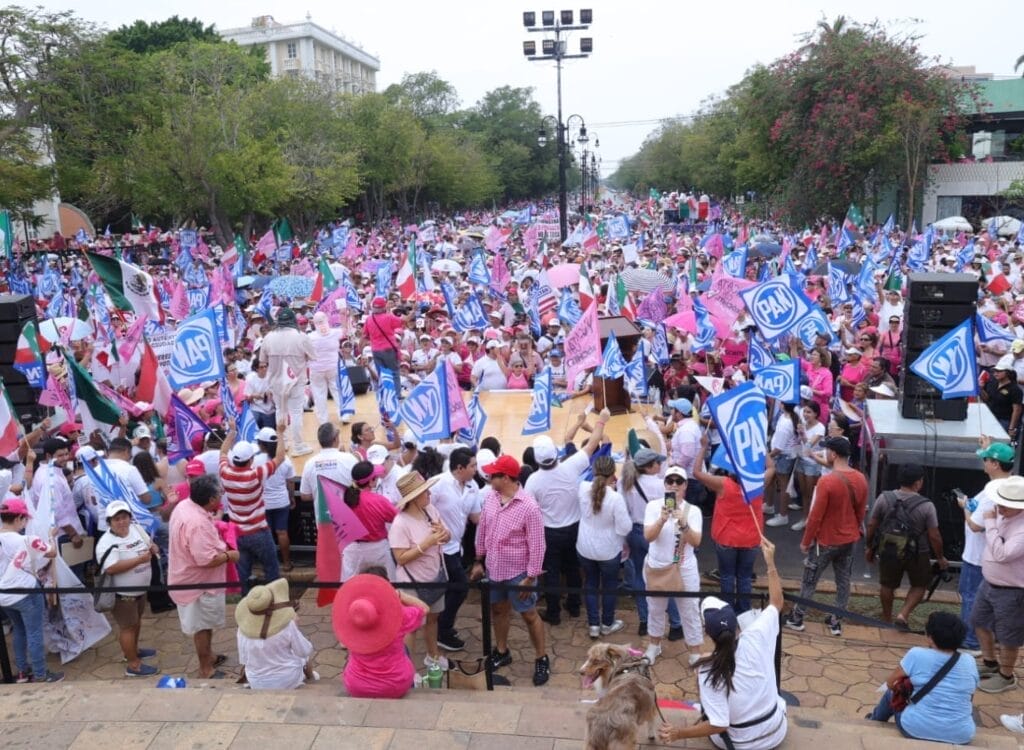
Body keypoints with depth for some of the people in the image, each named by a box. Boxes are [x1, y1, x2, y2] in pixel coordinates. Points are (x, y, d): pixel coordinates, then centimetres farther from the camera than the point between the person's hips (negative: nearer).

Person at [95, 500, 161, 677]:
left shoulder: (137, 529, -1)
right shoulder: (106, 543, -25)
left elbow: (151, 544, 13)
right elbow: (111, 568, -35)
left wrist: (153, 548, -12)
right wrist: (140, 559, -35)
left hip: (140, 589, 8)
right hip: (122, 594, -8)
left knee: (137, 620, 25)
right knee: (128, 626, 3)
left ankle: (132, 650, 47)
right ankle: (133, 665, 15)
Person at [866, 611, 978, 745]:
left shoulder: (917, 655, -13)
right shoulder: (969, 662, -1)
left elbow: (891, 683, -1)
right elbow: (969, 697, 13)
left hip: (916, 729, -3)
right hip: (960, 736, 3)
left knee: (891, 694, 26)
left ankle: (875, 722, 51)